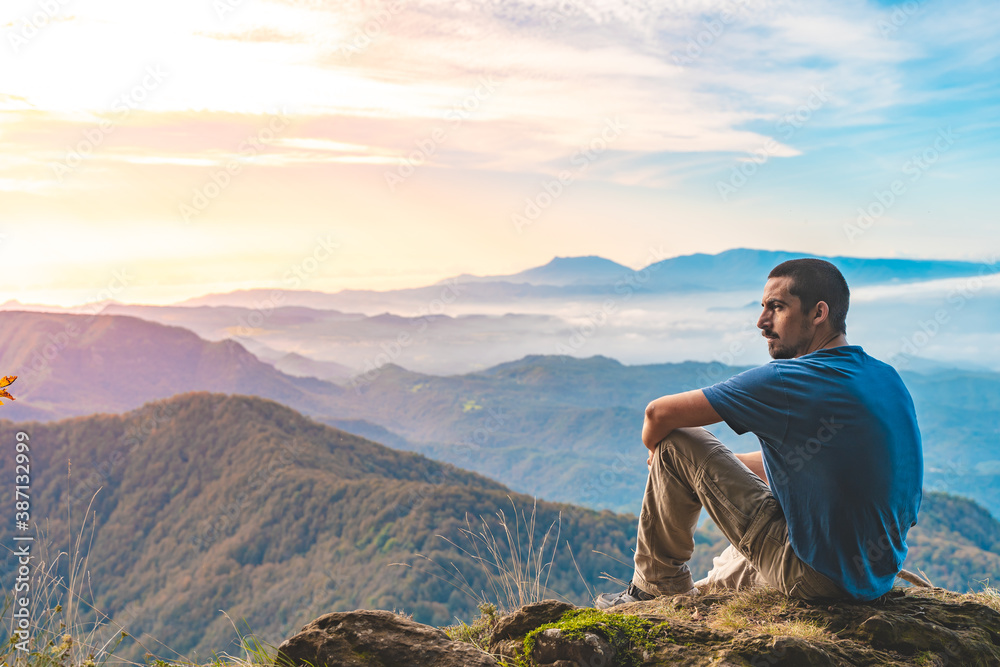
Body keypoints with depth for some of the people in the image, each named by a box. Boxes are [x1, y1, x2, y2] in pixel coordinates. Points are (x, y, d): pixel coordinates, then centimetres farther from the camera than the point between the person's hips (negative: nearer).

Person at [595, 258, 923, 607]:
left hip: (817, 578, -8)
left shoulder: (787, 381, -20)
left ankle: (658, 586, 14)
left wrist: (658, 451, 10)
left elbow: (659, 414, -14)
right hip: (879, 576, 9)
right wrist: (708, 464, 22)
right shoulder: (888, 378, 6)